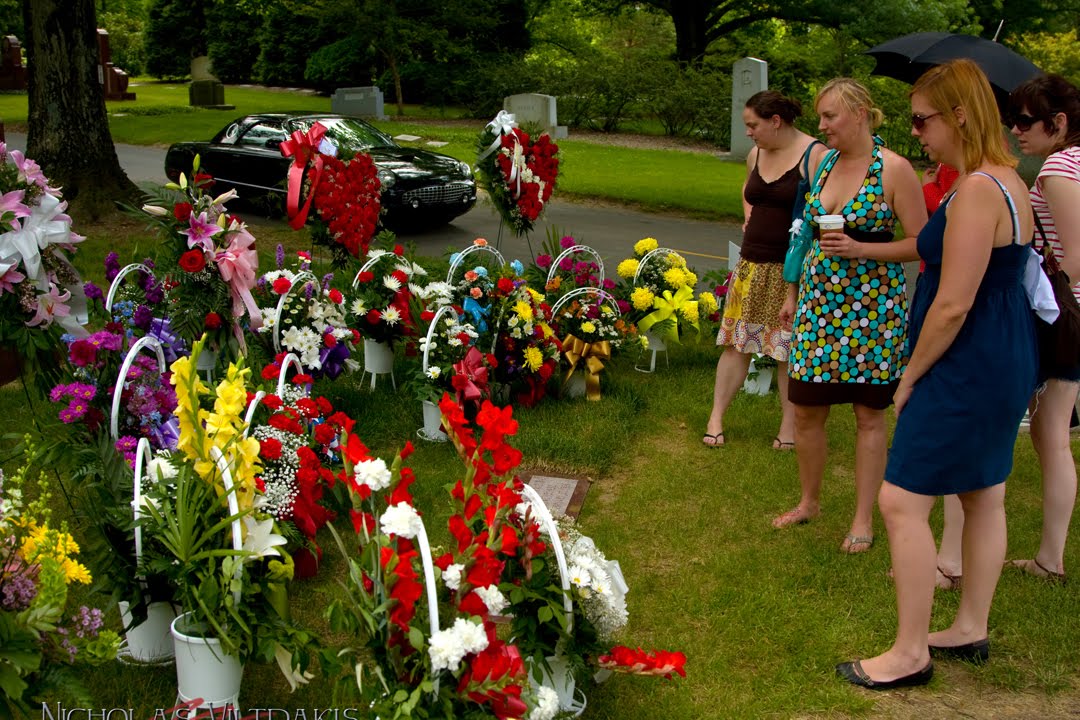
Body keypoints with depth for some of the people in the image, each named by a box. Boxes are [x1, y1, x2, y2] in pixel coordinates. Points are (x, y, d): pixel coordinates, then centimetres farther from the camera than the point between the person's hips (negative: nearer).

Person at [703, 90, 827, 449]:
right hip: (752, 264, 6)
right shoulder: (756, 154, 11)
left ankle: (789, 425, 14)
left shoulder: (815, 155, -12)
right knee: (736, 341, 8)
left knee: (789, 349, 3)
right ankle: (716, 417, 15)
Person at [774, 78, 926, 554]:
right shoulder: (822, 162, 8)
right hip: (818, 302, 6)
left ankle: (863, 519, 18)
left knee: (869, 416, 6)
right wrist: (793, 294, 18)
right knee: (805, 410, 9)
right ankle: (809, 501, 30)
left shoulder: (894, 169, -10)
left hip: (872, 309, -5)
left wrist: (859, 248, -21)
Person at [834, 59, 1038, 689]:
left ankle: (911, 654, 6)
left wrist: (910, 378, -12)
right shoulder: (1009, 181, 11)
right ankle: (971, 630, 34)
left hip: (968, 369, -11)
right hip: (1006, 361, 11)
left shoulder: (976, 190, -22)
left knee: (902, 501, -5)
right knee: (984, 497, 19)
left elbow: (952, 307, -23)